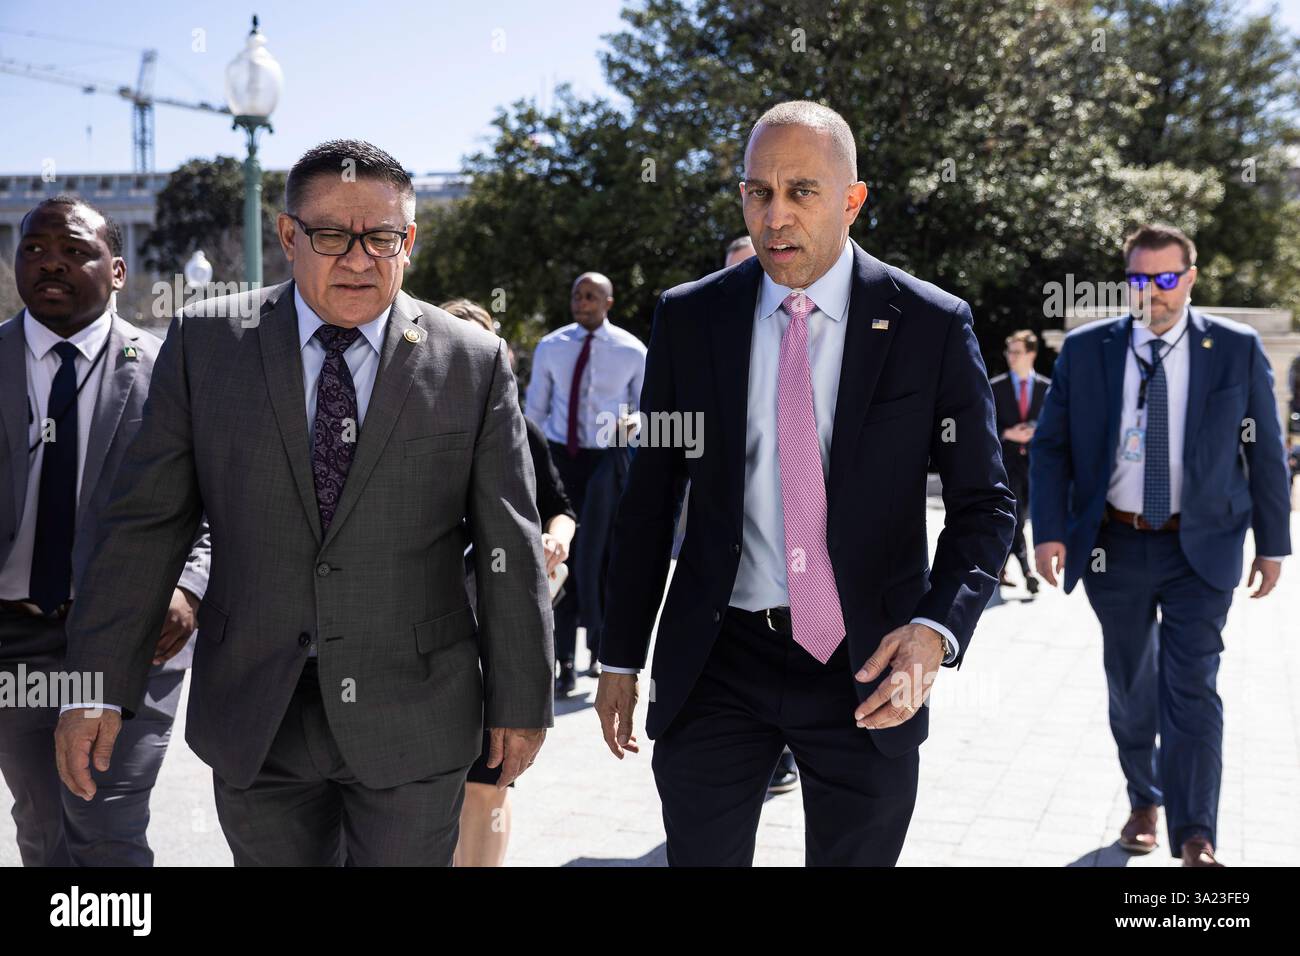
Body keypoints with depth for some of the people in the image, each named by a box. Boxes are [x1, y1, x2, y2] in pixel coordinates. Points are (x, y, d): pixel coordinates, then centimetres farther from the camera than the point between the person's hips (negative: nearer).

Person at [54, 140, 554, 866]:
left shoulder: (474, 362, -2)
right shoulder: (206, 342, 0)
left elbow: (510, 549, -1)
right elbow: (148, 521, 0)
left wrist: (520, 699, 1)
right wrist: (98, 686, -4)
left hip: (414, 725, -1)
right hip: (252, 723, 1)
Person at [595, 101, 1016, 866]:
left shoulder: (932, 325, -5)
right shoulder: (688, 318, 0)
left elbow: (984, 503, -3)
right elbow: (650, 496, 5)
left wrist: (937, 629, -20)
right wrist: (622, 656, 6)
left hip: (868, 668, -1)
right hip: (716, 662, 1)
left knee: (856, 855, 15)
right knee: (701, 855, 8)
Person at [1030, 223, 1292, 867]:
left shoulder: (1237, 349, -2)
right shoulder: (1085, 350, 0)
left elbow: (1265, 451, 3)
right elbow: (1050, 447, 1)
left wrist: (1272, 543, 3)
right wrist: (1050, 530, -9)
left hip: (1200, 550, -2)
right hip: (1114, 546, 2)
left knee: (1191, 689, -8)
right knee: (1130, 687, 14)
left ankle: (1194, 837, -1)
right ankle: (1144, 802, 33)